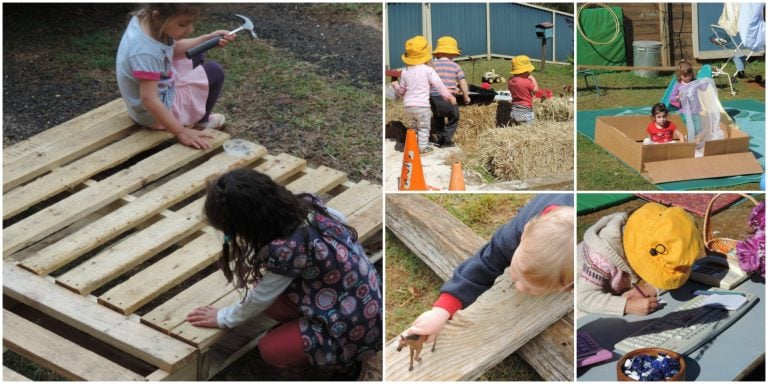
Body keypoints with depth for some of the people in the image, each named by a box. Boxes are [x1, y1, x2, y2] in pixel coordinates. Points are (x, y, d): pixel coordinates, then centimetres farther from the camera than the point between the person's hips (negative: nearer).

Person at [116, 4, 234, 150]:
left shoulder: (146, 19, -11)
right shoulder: (146, 52, -38)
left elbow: (174, 48, 7)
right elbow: (149, 100, -35)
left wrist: (208, 39, -3)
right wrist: (181, 133, -31)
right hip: (157, 111, -9)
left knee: (194, 55, 22)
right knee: (214, 72, -3)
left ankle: (197, 117, 30)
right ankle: (200, 123, 18)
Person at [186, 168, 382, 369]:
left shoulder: (286, 250, -29)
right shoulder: (305, 203, -8)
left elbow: (259, 299, -11)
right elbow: (339, 218, 16)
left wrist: (223, 318, 8)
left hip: (354, 327, -8)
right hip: (366, 300, 8)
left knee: (270, 349, 0)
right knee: (273, 303, 4)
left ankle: (345, 356, 9)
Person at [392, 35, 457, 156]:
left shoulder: (405, 72, 4)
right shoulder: (428, 70, -9)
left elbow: (402, 91, 12)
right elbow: (438, 85, -11)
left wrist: (396, 86, 33)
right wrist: (448, 95, -3)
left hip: (409, 105, 5)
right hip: (422, 105, -5)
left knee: (413, 127, 20)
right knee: (424, 128, 5)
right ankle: (423, 148, 5)